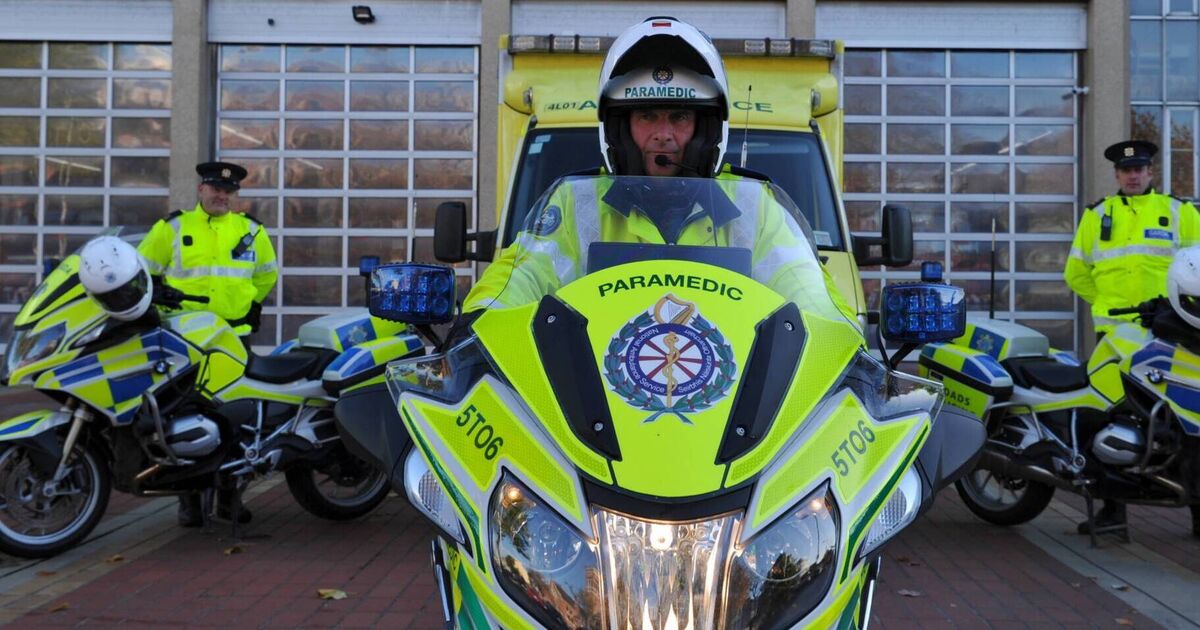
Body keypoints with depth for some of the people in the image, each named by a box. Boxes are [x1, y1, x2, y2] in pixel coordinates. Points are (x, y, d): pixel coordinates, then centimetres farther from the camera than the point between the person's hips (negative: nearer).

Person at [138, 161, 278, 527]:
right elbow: (143, 270, 11)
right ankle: (189, 500, 8)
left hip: (235, 336, 2)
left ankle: (230, 495, 18)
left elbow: (267, 273, 25)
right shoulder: (172, 227, 4)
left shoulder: (251, 231, 10)